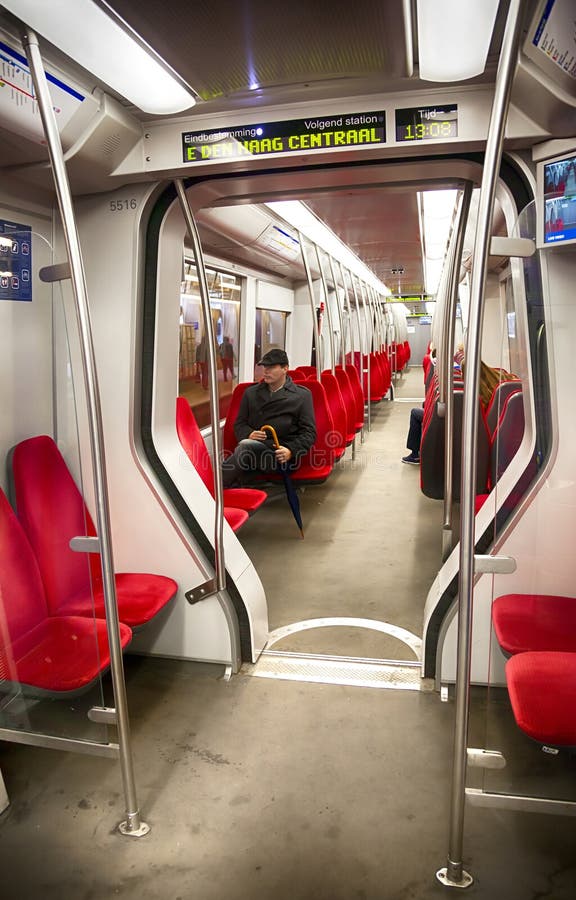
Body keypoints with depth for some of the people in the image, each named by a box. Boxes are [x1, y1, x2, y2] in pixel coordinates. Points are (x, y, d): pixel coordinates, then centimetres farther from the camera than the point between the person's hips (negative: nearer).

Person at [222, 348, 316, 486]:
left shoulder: (302, 395, 14)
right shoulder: (251, 392, 26)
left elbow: (309, 432, 8)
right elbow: (239, 424, 23)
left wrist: (291, 451, -11)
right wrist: (248, 434, -2)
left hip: (280, 453, -3)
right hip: (254, 446, 3)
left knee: (246, 446, -35)